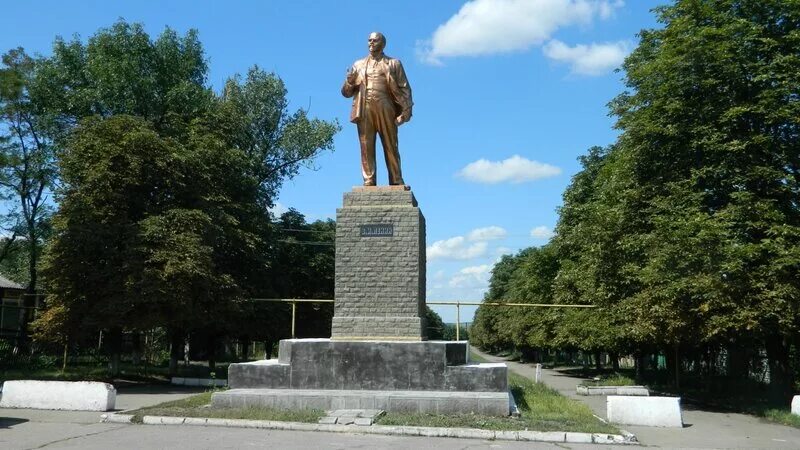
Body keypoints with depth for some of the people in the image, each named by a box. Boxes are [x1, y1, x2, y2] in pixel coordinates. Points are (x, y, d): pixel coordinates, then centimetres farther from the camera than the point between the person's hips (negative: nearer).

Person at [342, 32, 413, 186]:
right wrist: (349, 81, -3)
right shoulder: (358, 65, 22)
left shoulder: (393, 63, 15)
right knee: (366, 148, -5)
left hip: (386, 110, -2)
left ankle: (396, 182, -1)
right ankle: (369, 182, -6)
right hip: (364, 111, 2)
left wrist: (406, 111, -7)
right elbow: (346, 92, 20)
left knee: (390, 147, -2)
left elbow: (404, 88, 6)